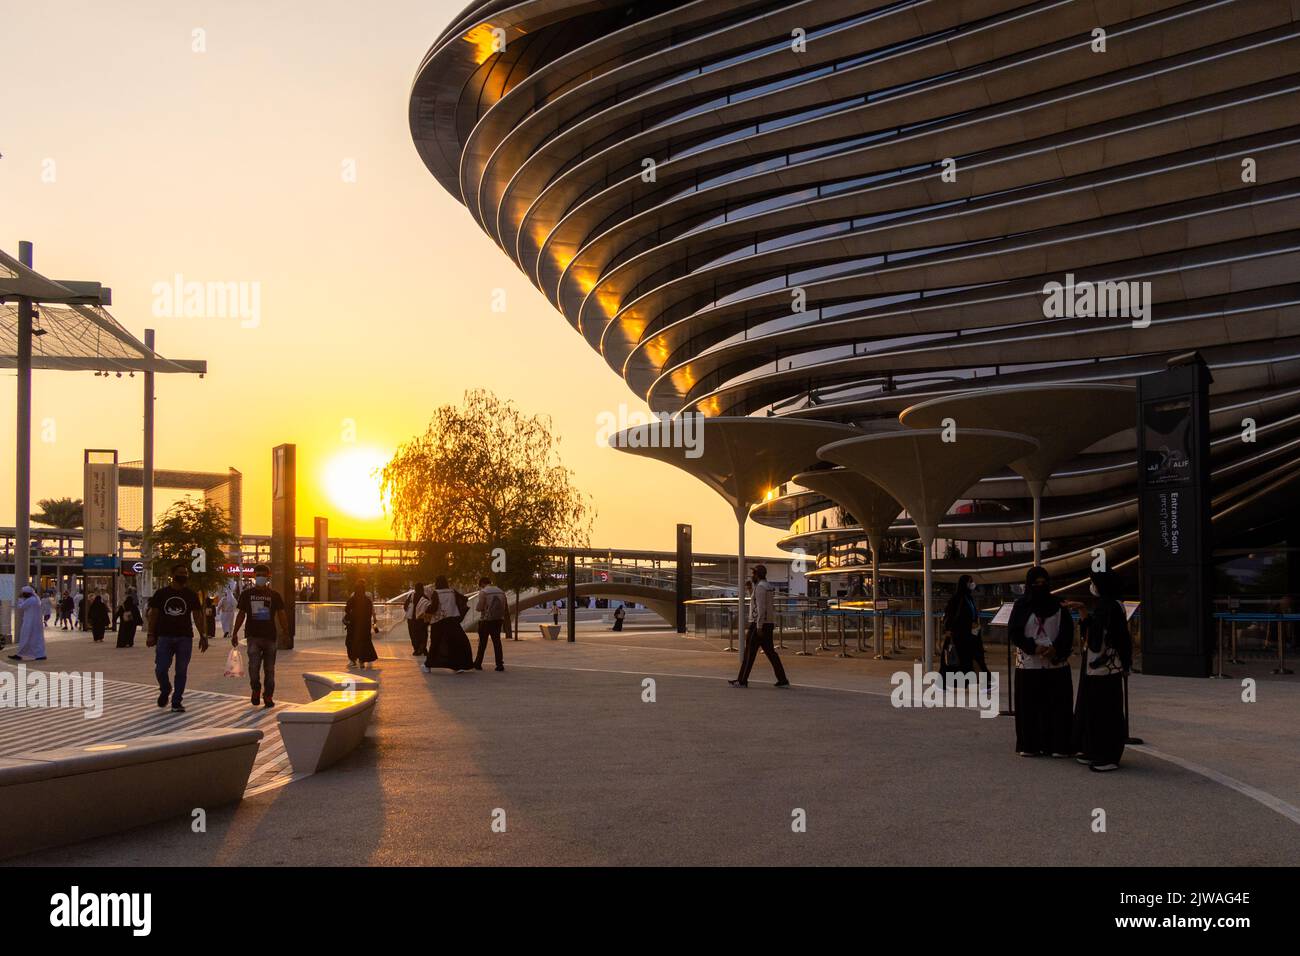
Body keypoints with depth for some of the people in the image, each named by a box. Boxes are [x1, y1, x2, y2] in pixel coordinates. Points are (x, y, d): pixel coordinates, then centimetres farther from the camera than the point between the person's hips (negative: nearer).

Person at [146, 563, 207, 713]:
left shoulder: (191, 595, 6)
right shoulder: (161, 593, 5)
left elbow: (197, 616, 5)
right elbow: (153, 614, 6)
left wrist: (202, 636, -1)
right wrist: (150, 634, -1)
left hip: (185, 638, 0)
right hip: (164, 637, 0)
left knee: (181, 671, 1)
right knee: (160, 669, -6)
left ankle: (177, 702, 9)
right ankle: (165, 691, 24)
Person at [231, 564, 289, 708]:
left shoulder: (274, 595, 5)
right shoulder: (247, 594, 7)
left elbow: (281, 615, 6)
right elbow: (241, 614, 11)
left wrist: (286, 633, 0)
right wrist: (235, 633, 8)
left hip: (270, 636, 1)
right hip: (253, 635, 0)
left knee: (269, 668, 4)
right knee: (253, 666, -12)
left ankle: (268, 697, 11)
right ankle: (256, 690, 12)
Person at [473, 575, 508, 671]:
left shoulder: (483, 592, -9)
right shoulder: (501, 591, 10)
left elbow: (479, 607, -13)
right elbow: (506, 606, 12)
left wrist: (476, 607, 8)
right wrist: (506, 617, 22)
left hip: (486, 620, -5)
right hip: (498, 620, 5)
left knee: (482, 643, 5)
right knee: (497, 641, 8)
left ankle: (478, 663, 10)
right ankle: (499, 664, 3)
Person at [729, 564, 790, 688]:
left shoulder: (760, 587, -13)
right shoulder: (770, 587, 17)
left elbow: (760, 607, -20)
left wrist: (759, 627, -22)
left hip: (759, 623, -9)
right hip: (769, 623, 9)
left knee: (750, 651, -2)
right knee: (770, 651, 8)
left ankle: (742, 680, 2)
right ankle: (782, 680, 3)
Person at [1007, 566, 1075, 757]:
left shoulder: (1058, 604, 7)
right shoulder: (1021, 605, 3)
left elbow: (1067, 630, 2)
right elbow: (1013, 632, -2)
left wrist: (1056, 648, -15)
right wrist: (1034, 648, -14)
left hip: (1056, 662, 1)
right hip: (1029, 663, -1)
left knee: (1057, 705, -1)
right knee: (1029, 705, 0)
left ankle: (1058, 745, 3)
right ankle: (1029, 745, 7)